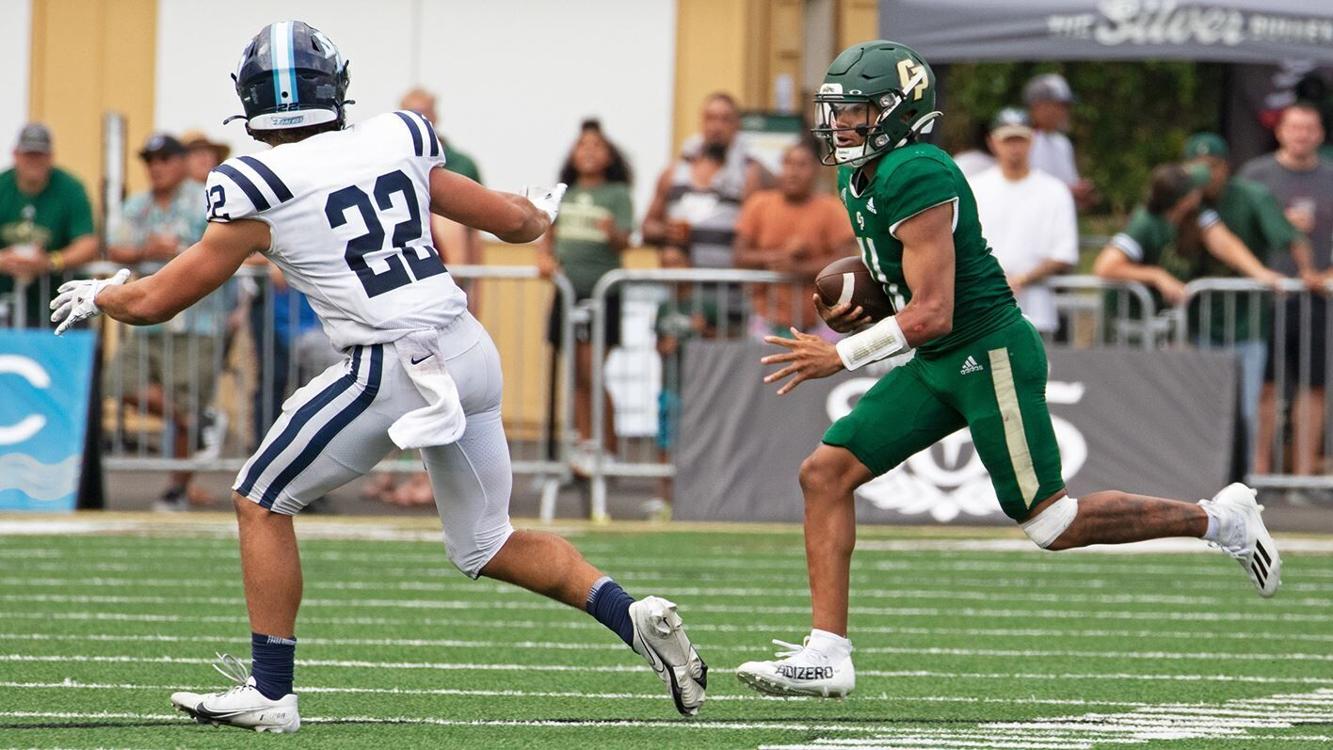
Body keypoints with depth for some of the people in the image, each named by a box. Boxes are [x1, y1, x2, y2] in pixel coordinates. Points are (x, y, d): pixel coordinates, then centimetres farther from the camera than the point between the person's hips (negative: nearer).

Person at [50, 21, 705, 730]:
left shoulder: (259, 186, -3)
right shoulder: (397, 140, 10)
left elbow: (154, 301, 4)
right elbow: (514, 221, 20)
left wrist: (95, 296, 26)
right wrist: (542, 210, 43)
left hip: (391, 370, -6)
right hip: (472, 352, 6)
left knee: (262, 502, 12)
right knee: (485, 545, 21)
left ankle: (270, 692, 10)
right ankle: (632, 614, 3)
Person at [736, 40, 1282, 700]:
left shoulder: (918, 178, -22)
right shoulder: (859, 178, 9)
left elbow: (933, 313, -25)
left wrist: (843, 354, -19)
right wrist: (856, 312, 7)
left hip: (989, 354, -10)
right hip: (936, 365, 10)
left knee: (1051, 525, -3)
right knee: (826, 474, -1)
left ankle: (1217, 518, 14)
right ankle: (826, 655, -1)